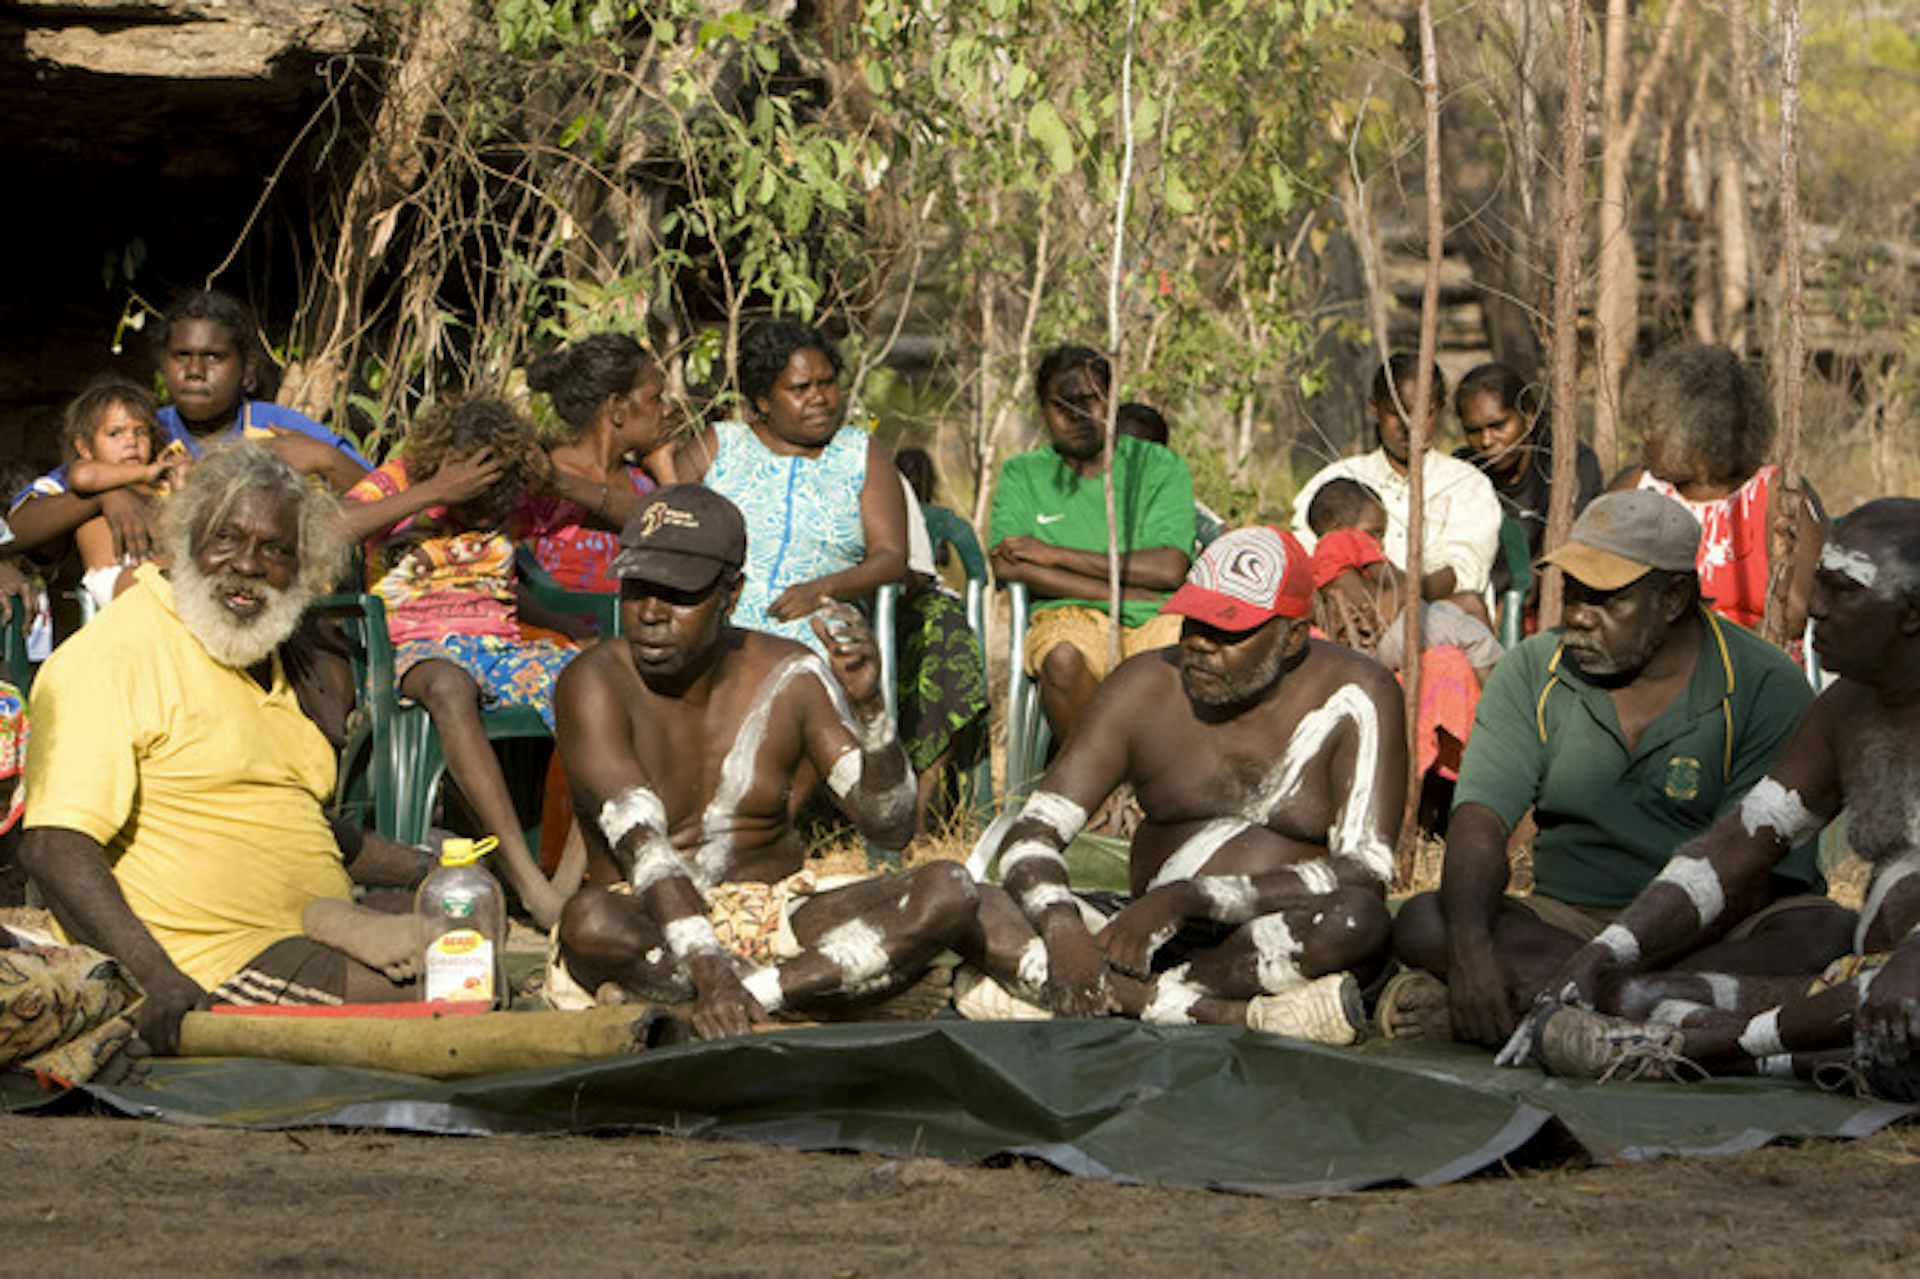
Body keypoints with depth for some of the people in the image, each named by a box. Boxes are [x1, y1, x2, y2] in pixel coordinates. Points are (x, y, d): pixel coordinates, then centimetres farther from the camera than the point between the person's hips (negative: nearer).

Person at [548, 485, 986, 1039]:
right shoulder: (596, 685, -12)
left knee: (948, 891, -19)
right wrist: (708, 968, -40)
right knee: (590, 921, -39)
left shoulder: (787, 676, -1)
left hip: (778, 919, 4)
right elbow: (640, 844, -26)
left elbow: (889, 827, -3)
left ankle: (753, 992, -32)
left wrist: (867, 705, -21)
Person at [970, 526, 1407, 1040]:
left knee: (1358, 921, -38)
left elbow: (1363, 877, -20)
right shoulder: (1147, 686, 1)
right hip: (1161, 938, 3)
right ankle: (1243, 1015, -32)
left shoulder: (1355, 698, -9)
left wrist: (1187, 898, -29)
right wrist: (1062, 929, -28)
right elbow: (1031, 835, -3)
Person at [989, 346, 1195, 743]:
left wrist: (1056, 555, -4)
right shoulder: (1022, 475, 15)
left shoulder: (1161, 467, 12)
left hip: (1155, 618, 0)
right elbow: (1006, 566, -2)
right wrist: (1119, 592, -9)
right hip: (1071, 614, 0)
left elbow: (1169, 569, -3)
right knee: (1062, 658, -37)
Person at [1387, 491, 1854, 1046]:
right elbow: (1480, 818, -8)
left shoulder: (1764, 687, -7)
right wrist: (1470, 944, -30)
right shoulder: (1533, 672, 4)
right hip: (1570, 920, 2)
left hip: (1723, 929, -2)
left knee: (1822, 935, -36)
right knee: (1422, 923, -21)